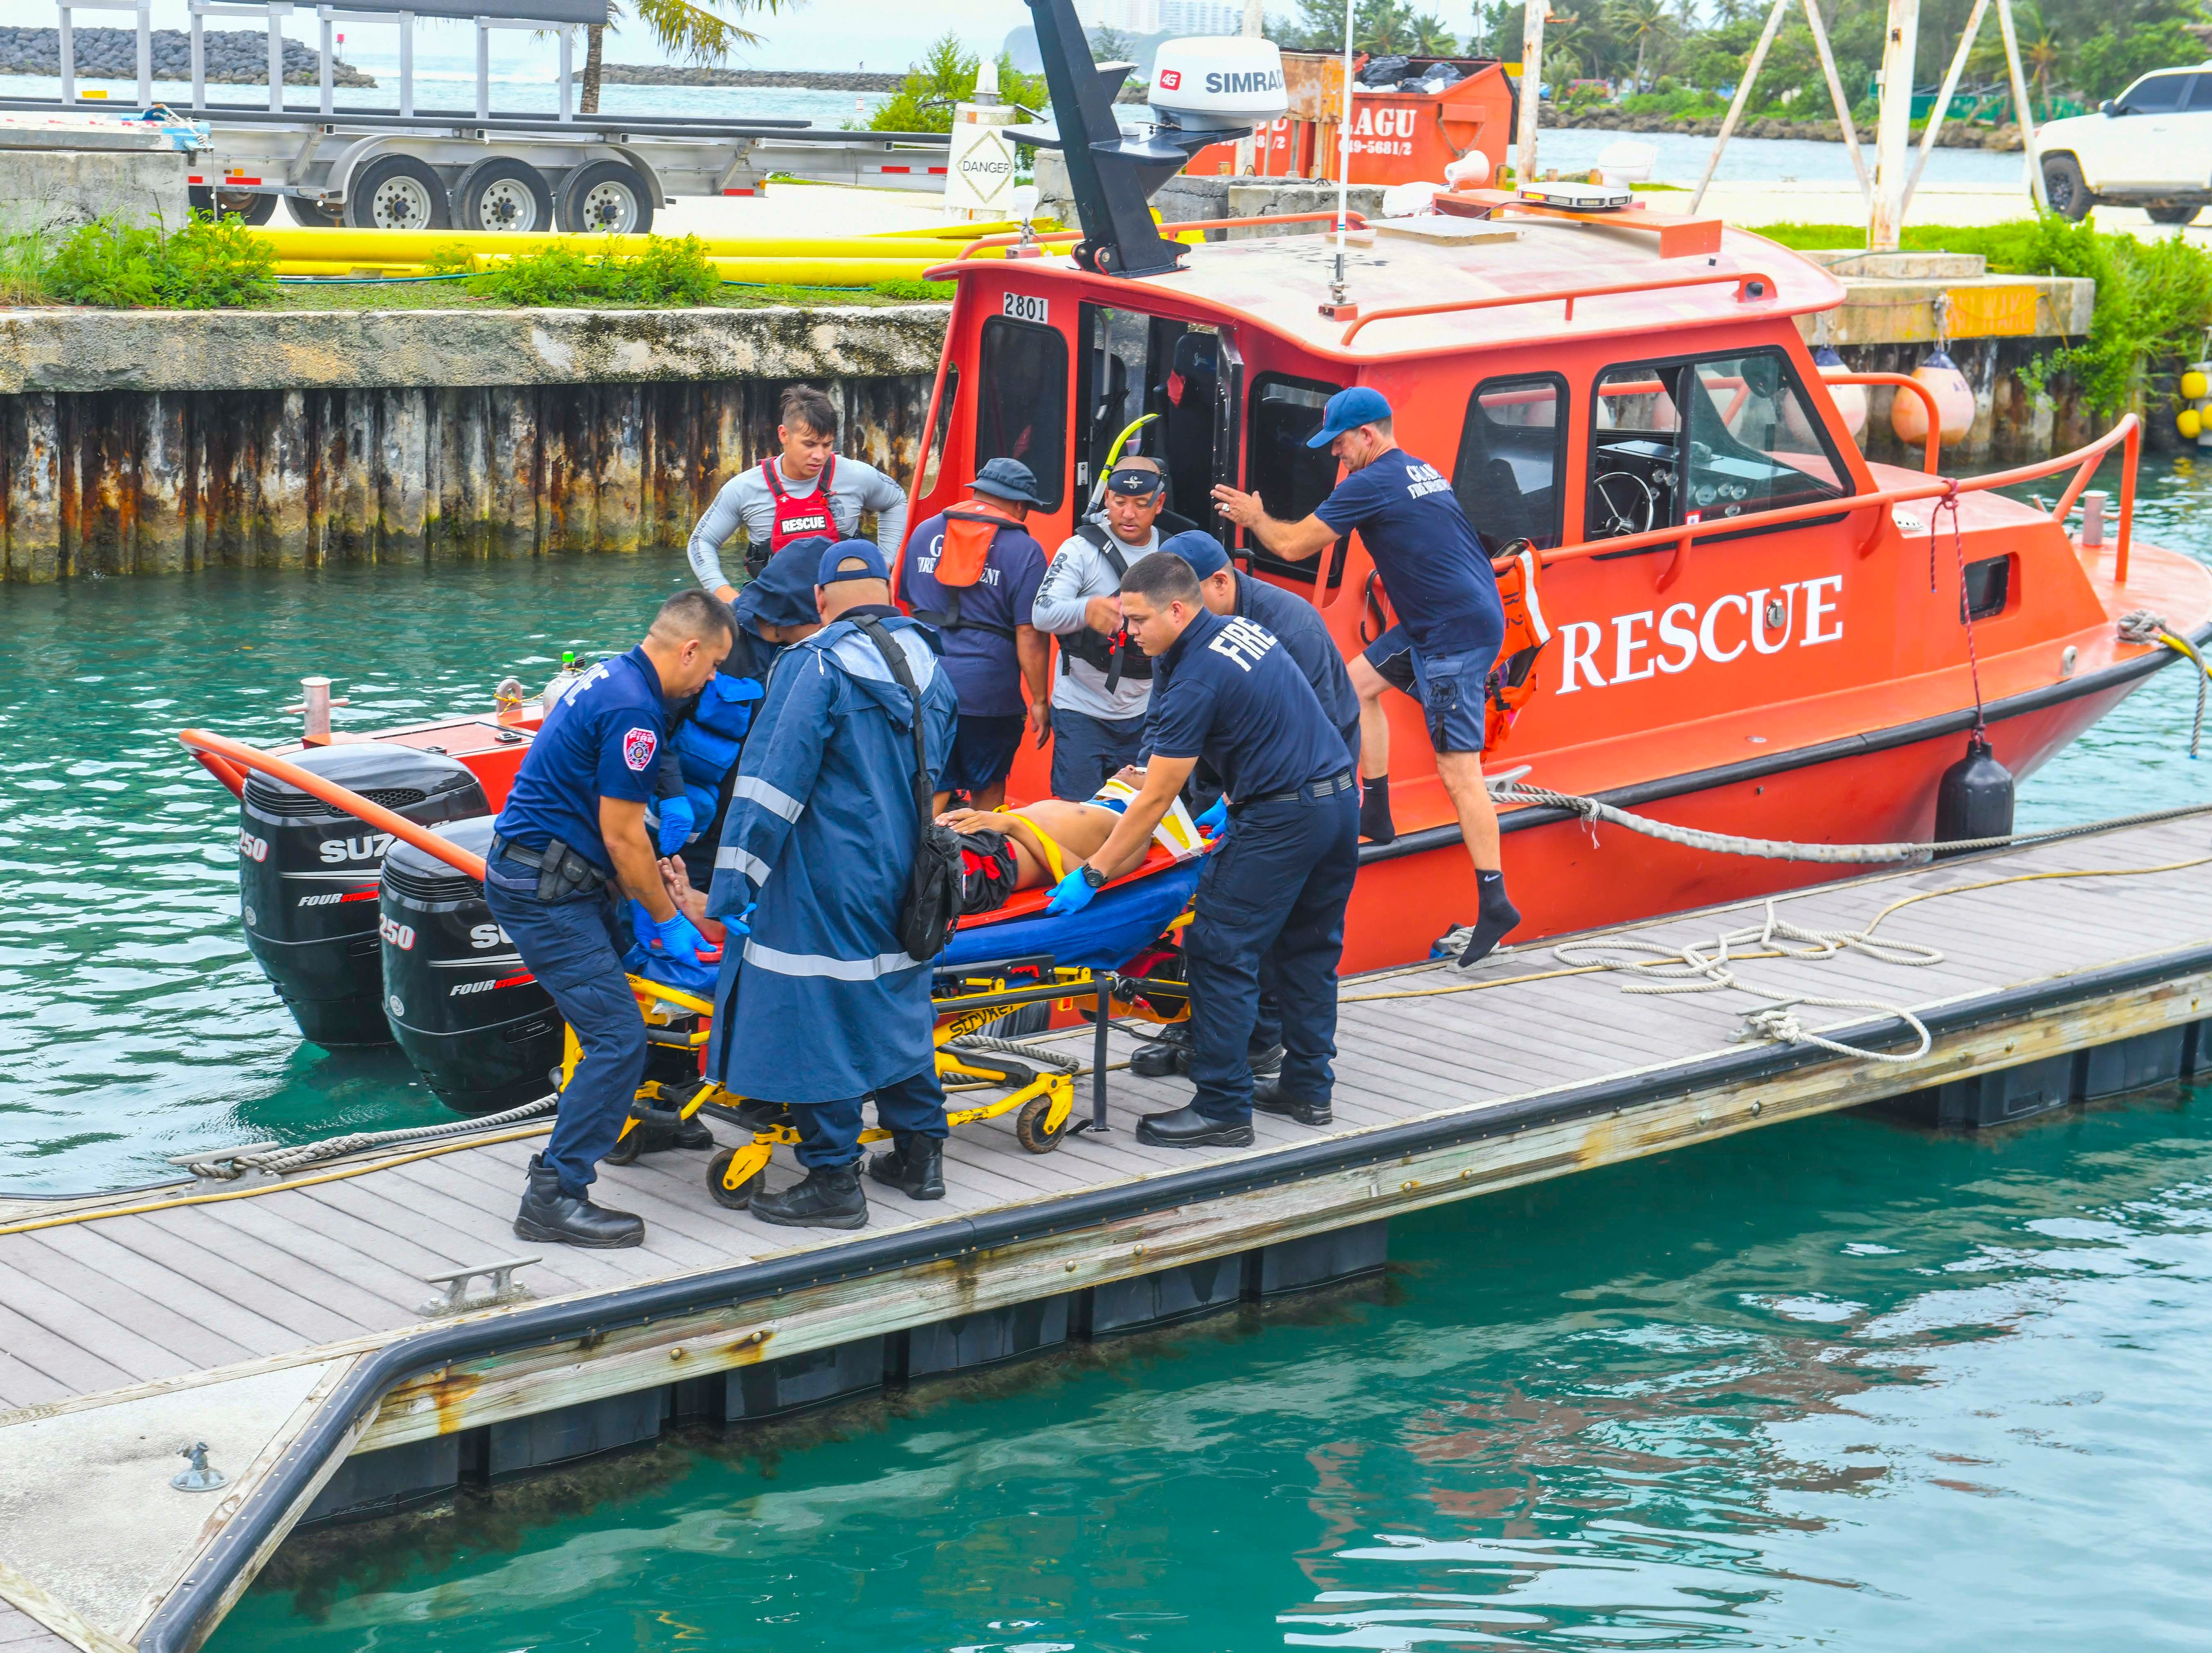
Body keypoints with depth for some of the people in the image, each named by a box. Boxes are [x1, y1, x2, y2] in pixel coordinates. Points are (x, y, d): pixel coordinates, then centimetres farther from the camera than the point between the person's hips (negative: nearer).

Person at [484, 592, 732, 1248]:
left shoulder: (611, 677, 13)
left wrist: (657, 889, 21)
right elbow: (622, 837, -16)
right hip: (543, 891, -11)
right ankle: (553, 1199, -10)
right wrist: (668, 919, -4)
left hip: (560, 879, 11)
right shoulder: (633, 709, -19)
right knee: (618, 1038, -11)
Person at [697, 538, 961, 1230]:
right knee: (900, 1003, 19)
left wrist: (730, 890, -15)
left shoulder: (815, 666, -14)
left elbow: (773, 783, -17)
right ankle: (920, 1153, 28)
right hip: (905, 882, 7)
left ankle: (833, 1181, 2)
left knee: (818, 1018, -1)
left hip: (826, 882, -7)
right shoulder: (929, 666, 8)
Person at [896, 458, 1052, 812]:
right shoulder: (1022, 549, -5)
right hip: (989, 687, -3)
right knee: (988, 789, 15)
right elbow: (1030, 633, -9)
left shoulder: (925, 533, 11)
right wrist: (1039, 700, -3)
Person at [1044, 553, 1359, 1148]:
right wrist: (1234, 804, 29)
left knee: (1220, 955, -4)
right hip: (1341, 796, 10)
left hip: (1281, 819, -10)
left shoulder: (1197, 679, -16)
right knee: (1309, 949, 17)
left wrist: (1091, 875, -8)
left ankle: (1222, 1109, -3)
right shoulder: (1245, 630, 10)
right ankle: (1308, 1088, 24)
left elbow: (1156, 799, -14)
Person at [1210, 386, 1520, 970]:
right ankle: (1377, 813, 23)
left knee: (1458, 770, -9)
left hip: (1456, 635, -10)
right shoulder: (1421, 472, 15)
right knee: (1358, 682, 19)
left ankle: (1495, 902, -9)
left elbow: (1294, 546, -9)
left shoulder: (1371, 484, -13)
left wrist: (1254, 517, 11)